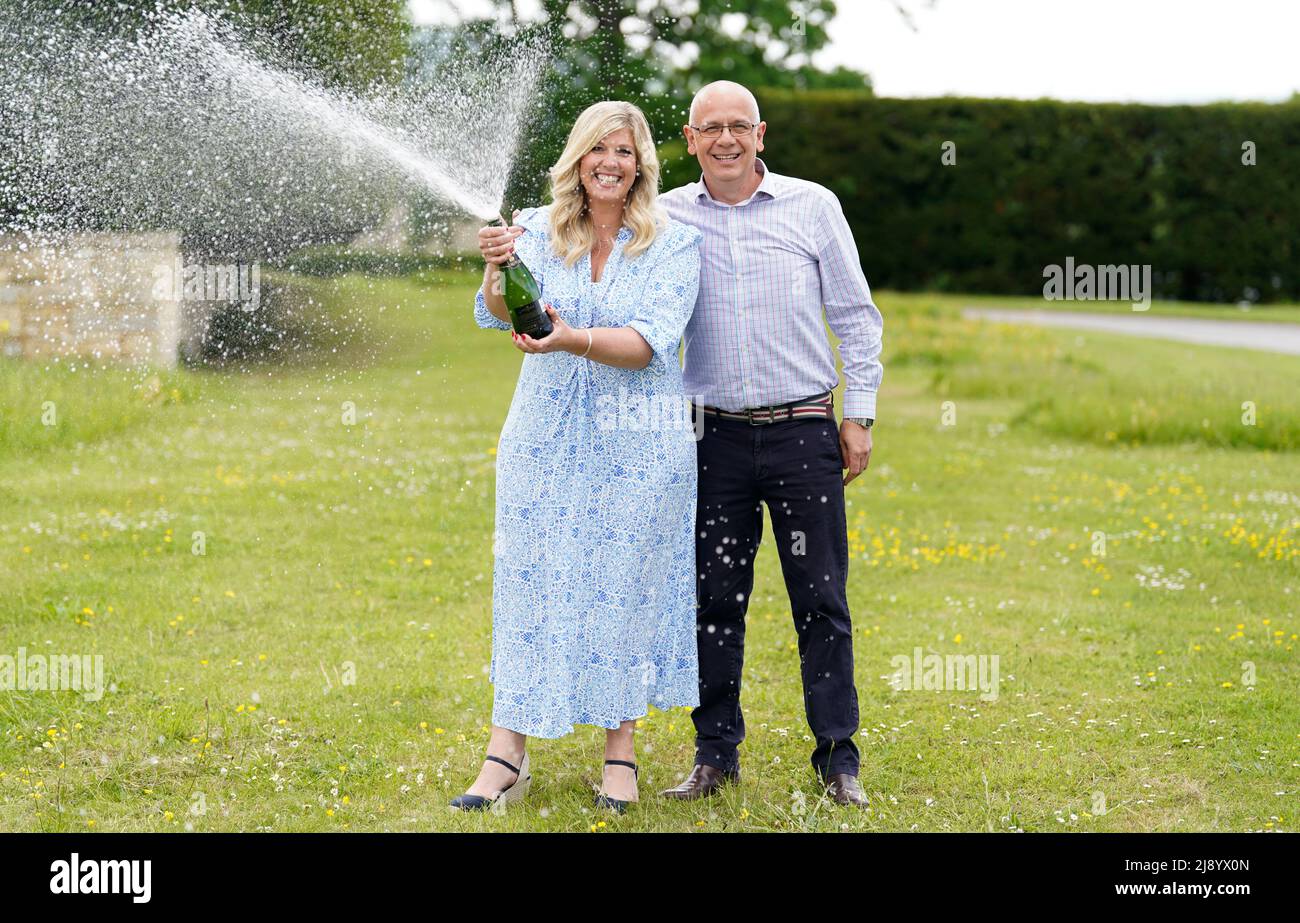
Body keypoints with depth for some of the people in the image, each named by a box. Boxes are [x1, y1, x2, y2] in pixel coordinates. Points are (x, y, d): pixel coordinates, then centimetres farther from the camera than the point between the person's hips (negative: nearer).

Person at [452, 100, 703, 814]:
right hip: (545, 440, 2)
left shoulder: (673, 244, -3)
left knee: (625, 590, 4)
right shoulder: (540, 231, 3)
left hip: (638, 447, -1)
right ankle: (506, 752, 5)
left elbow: (648, 343, -14)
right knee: (529, 589, 1)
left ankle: (620, 752, 16)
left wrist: (572, 339, -31)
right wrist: (497, 271, -35)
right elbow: (499, 314, -13)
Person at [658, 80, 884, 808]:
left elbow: (857, 316, 8)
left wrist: (860, 414, 2)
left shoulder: (813, 206, 3)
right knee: (715, 599, 4)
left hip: (804, 430, -1)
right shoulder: (667, 217, 5)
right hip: (718, 437, 1)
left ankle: (838, 758, 9)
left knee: (822, 600, 0)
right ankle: (717, 754, 15)